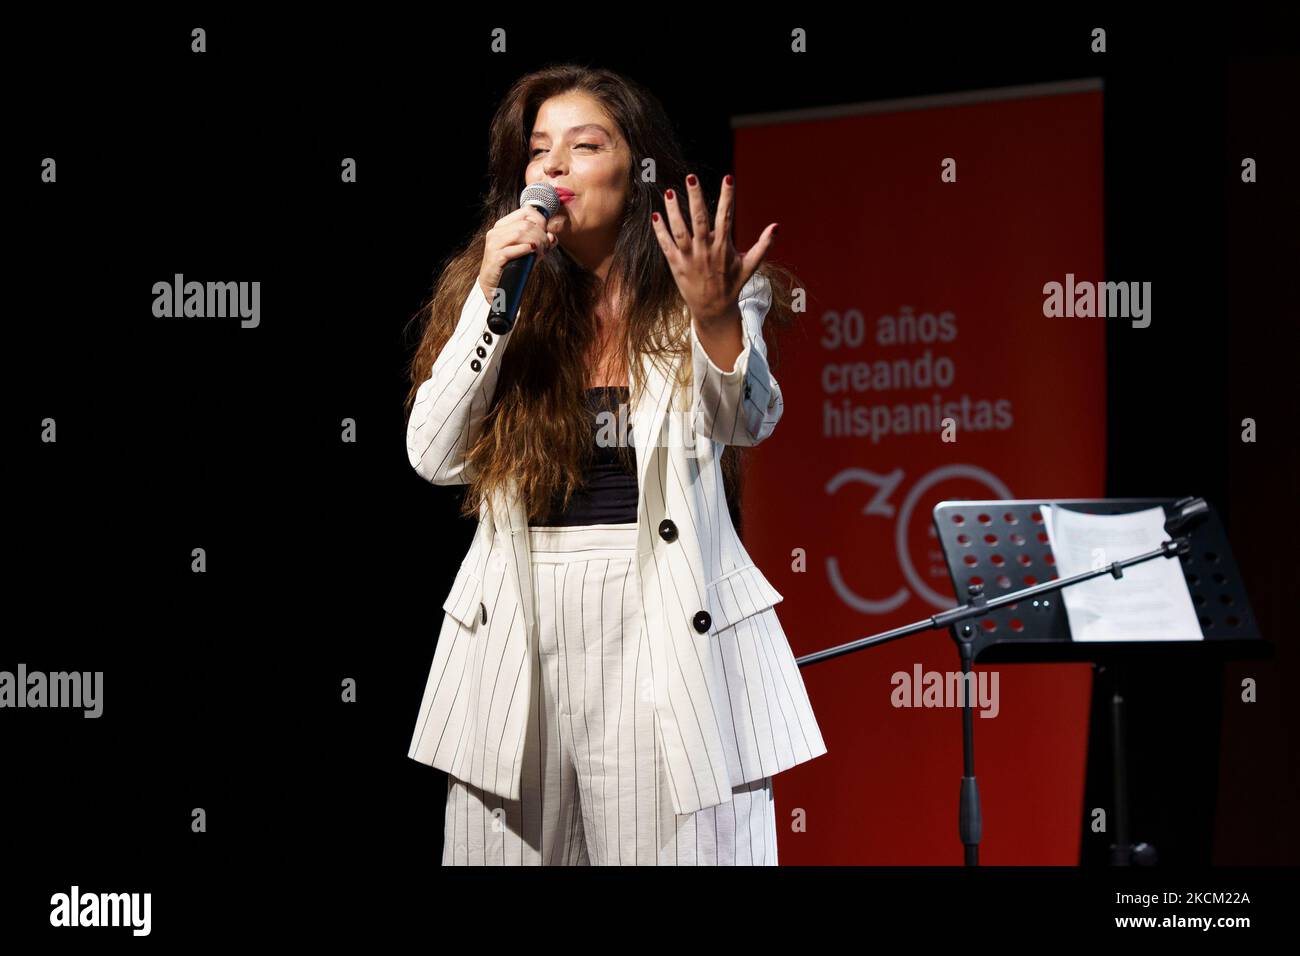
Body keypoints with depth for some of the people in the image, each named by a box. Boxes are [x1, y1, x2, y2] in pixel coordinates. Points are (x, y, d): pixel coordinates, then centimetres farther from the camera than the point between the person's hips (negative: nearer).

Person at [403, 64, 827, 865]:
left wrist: (715, 316, -36)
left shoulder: (718, 299, 4)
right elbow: (436, 458, 0)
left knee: (676, 848, -5)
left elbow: (746, 421, -16)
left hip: (662, 626, -2)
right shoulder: (496, 294, 12)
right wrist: (491, 296, -8)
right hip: (518, 627, 3)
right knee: (507, 849, 3)